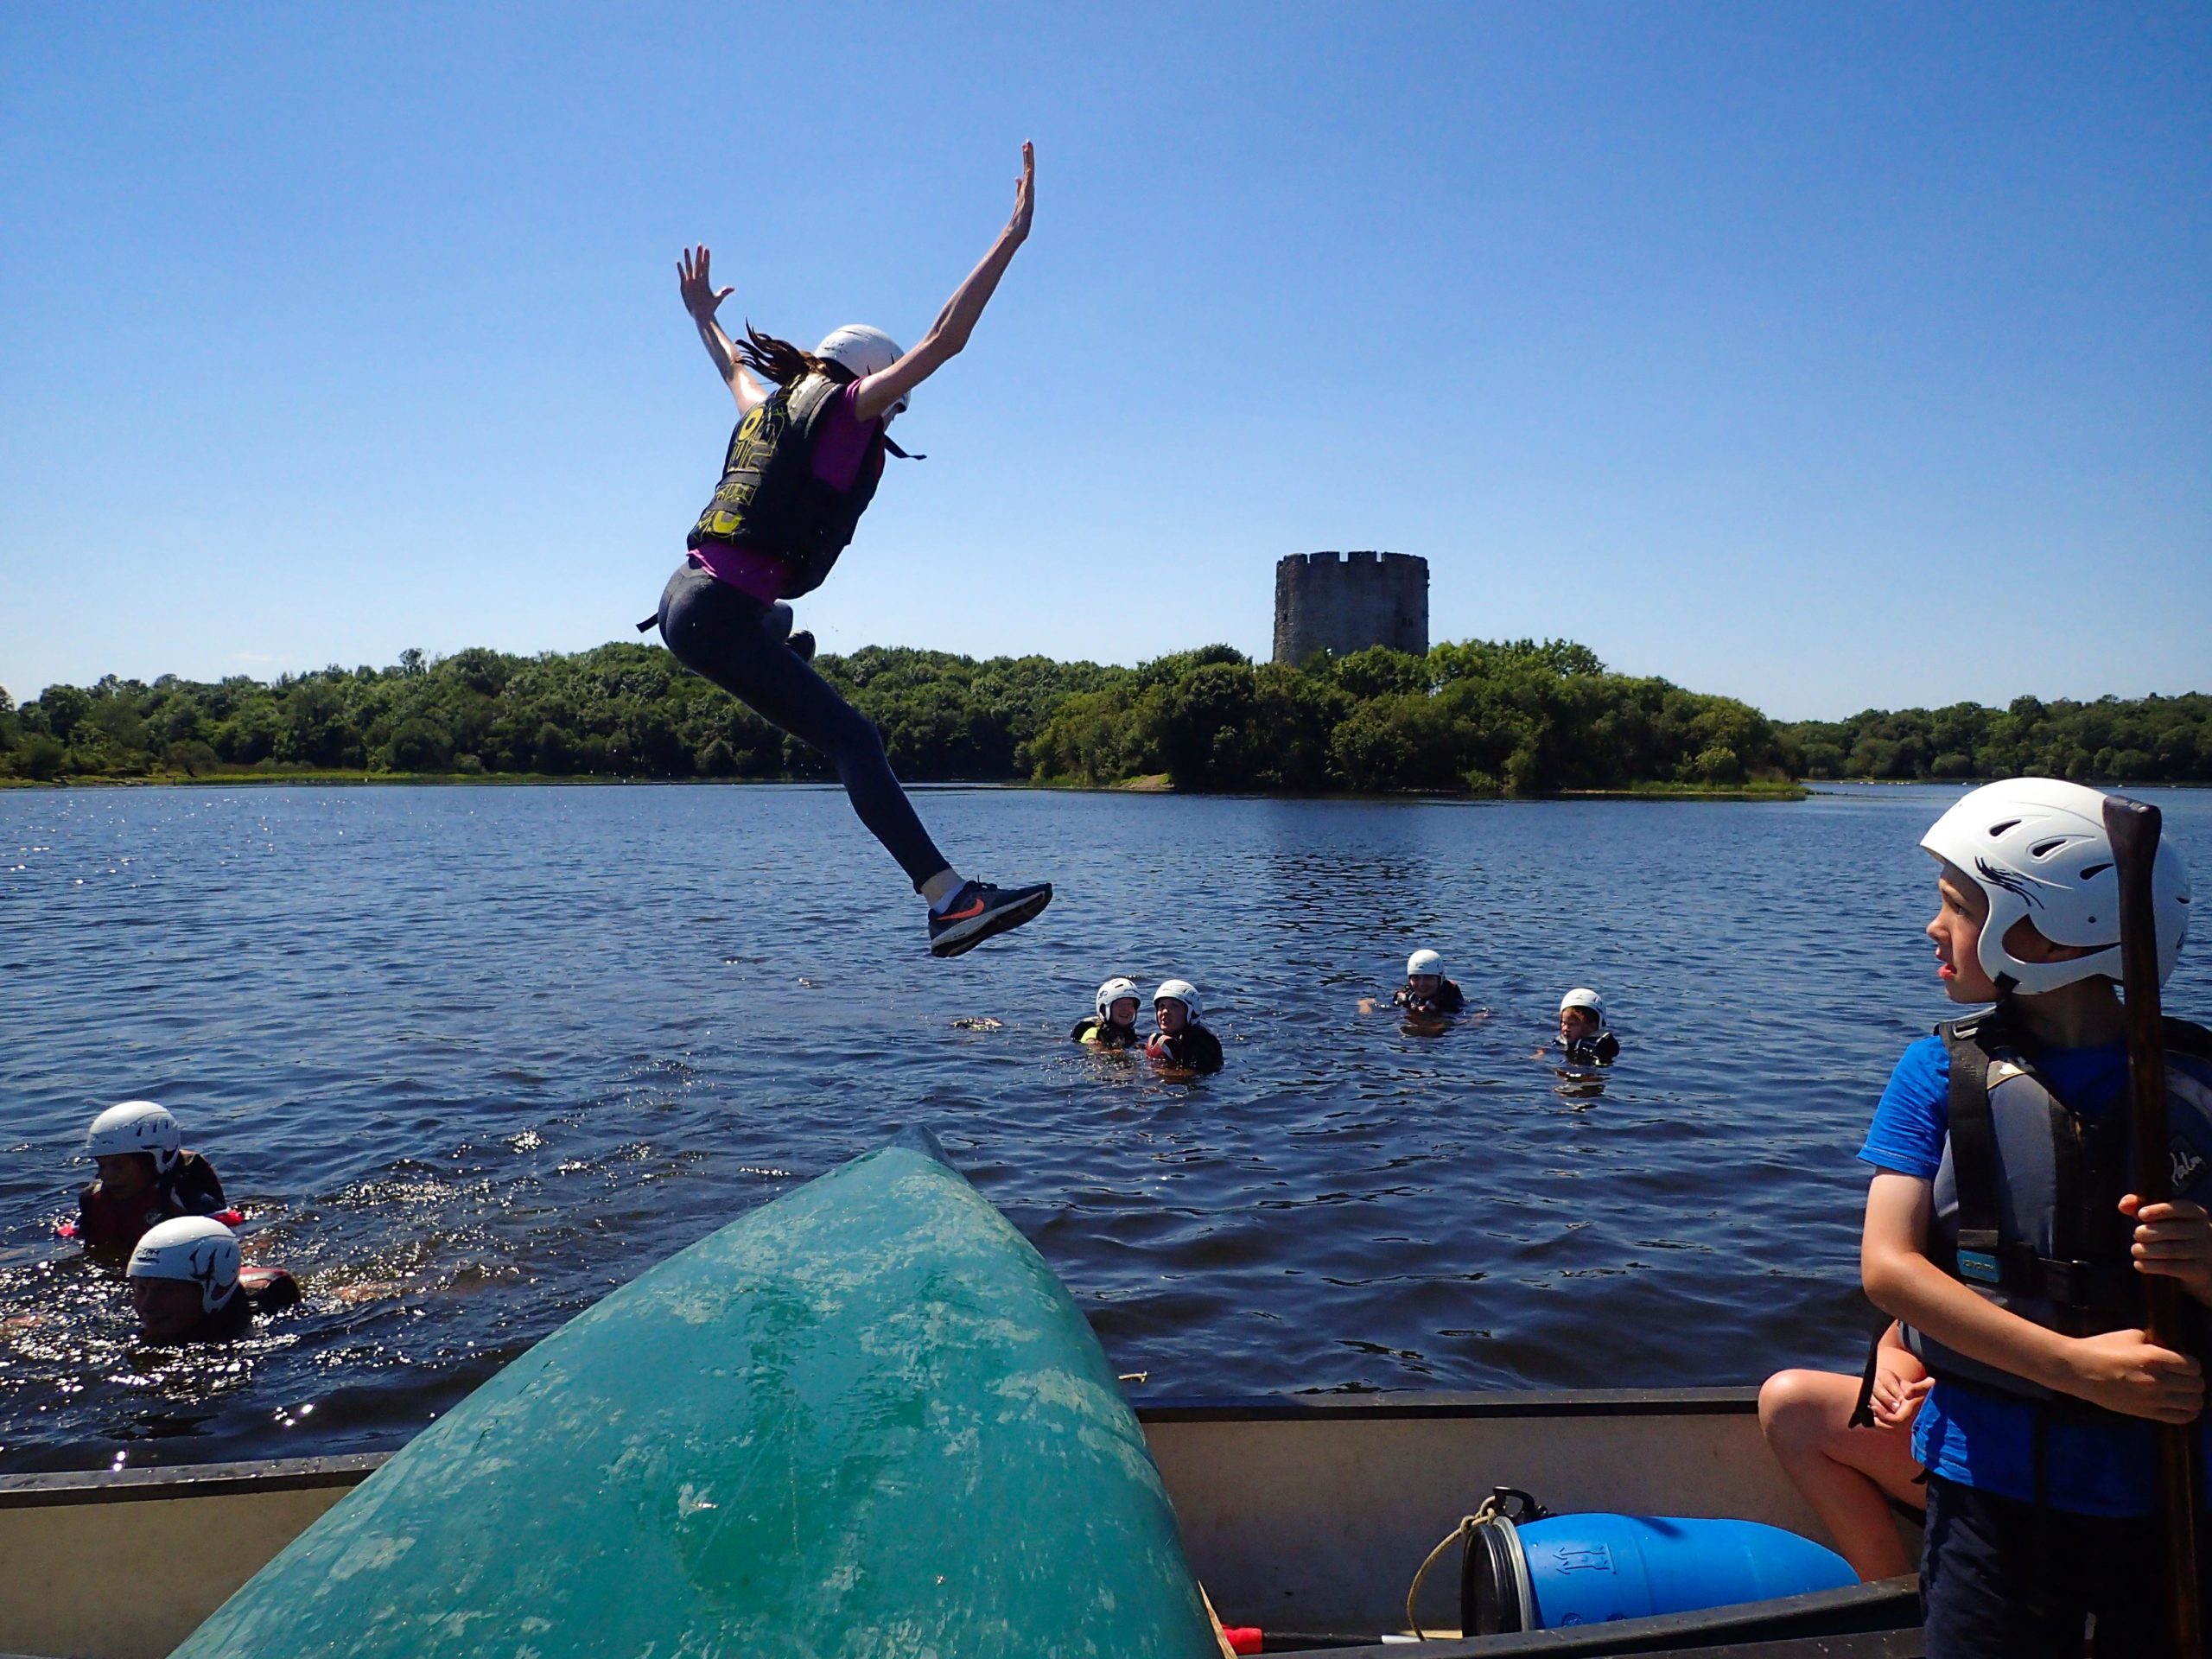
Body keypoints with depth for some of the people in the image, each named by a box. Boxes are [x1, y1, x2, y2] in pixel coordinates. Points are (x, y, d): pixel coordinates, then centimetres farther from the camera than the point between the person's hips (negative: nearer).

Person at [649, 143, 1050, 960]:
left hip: (686, 597, 9)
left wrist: (702, 312, 63)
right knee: (854, 740, -21)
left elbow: (732, 366, 43)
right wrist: (1012, 236, -7)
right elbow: (944, 337, -9)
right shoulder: (845, 407, -2)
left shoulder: (770, 406, 21)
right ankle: (952, 899, -33)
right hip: (720, 615, -9)